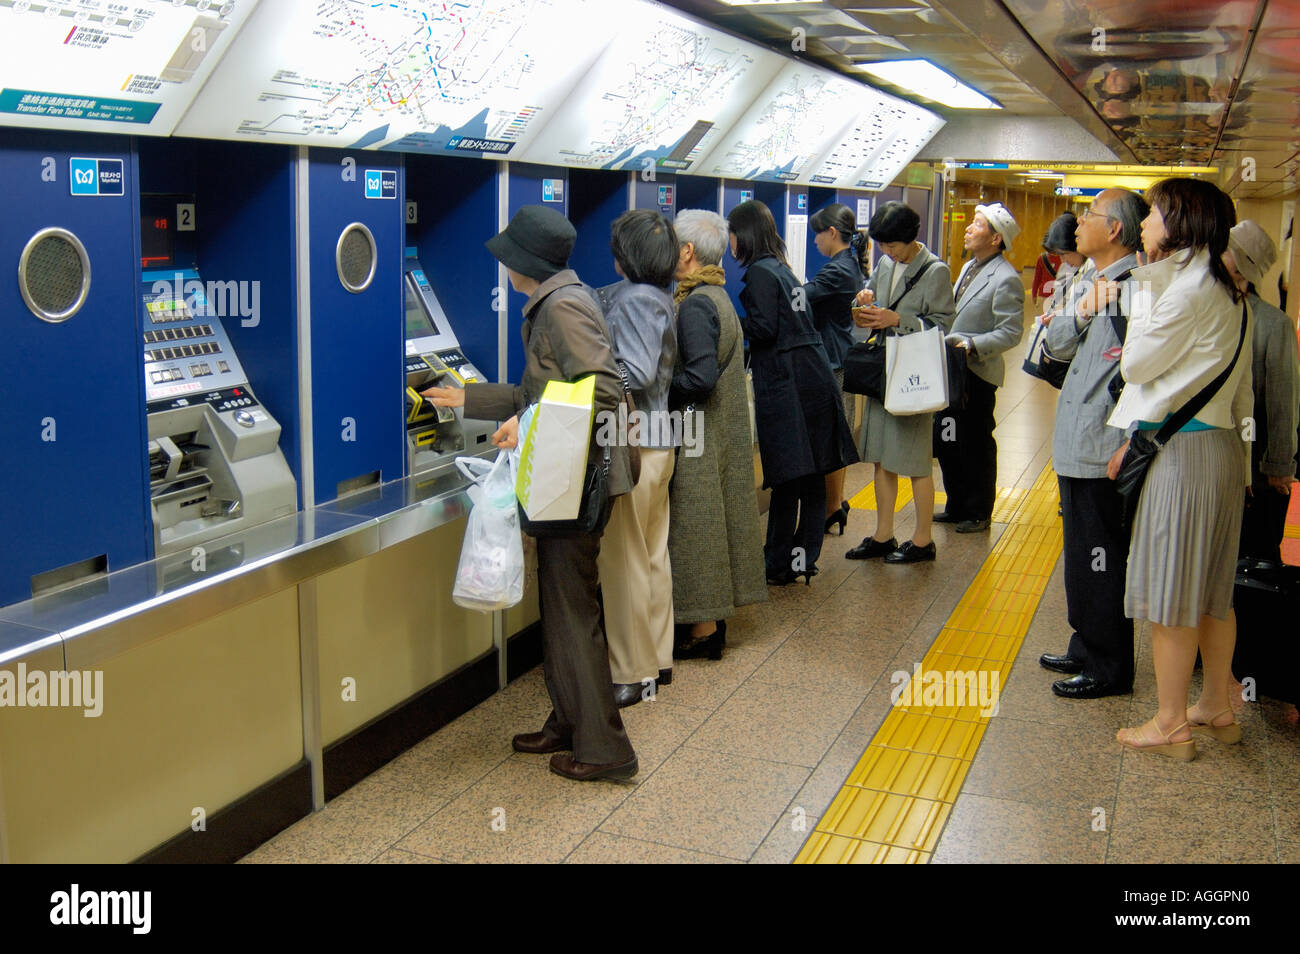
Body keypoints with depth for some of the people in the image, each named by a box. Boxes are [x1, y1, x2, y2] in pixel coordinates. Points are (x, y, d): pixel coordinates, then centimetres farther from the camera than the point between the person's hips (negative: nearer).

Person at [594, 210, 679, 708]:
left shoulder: (633, 300, -16)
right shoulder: (658, 297, 12)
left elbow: (637, 373, -23)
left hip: (634, 440, -10)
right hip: (658, 436, 10)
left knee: (622, 560, -2)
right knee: (653, 555, 16)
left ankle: (633, 675, 7)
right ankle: (657, 658, 26)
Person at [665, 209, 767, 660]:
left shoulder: (695, 305, -19)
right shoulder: (718, 297, 11)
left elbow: (700, 377, -27)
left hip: (697, 438, -10)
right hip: (722, 433, 10)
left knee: (694, 522, -1)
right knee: (713, 518, 15)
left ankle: (702, 631, 8)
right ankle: (710, 618, 26)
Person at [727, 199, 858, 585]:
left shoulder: (760, 272, -8)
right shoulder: (783, 268, 18)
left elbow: (764, 328, -16)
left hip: (785, 384, -9)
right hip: (815, 378, 9)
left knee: (787, 478, -3)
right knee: (812, 474, 10)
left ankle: (778, 565, 4)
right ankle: (804, 558, 19)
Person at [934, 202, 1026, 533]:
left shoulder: (1006, 279, -15)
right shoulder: (969, 268, 13)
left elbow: (1010, 332, -19)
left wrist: (973, 345, -27)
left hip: (978, 374, -8)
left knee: (976, 446, 4)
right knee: (945, 440, 14)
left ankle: (979, 513, 19)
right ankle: (957, 506, 29)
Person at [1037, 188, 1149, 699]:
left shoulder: (1136, 286, -16)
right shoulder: (1092, 283, 15)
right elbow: (1058, 344, 8)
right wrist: (1081, 313, -7)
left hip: (1105, 448, -10)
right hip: (1076, 445, 10)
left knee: (1102, 559, 0)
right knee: (1082, 555, 20)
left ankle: (1109, 669, 13)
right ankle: (1086, 649, 34)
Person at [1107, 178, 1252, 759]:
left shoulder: (1187, 288, -15)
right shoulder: (1226, 290, 14)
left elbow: (1136, 365, -9)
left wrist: (1143, 293, 2)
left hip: (1181, 450, -9)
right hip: (1224, 447, 9)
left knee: (1171, 593, -1)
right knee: (1213, 589, 17)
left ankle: (1170, 726, 8)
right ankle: (1216, 709, 28)